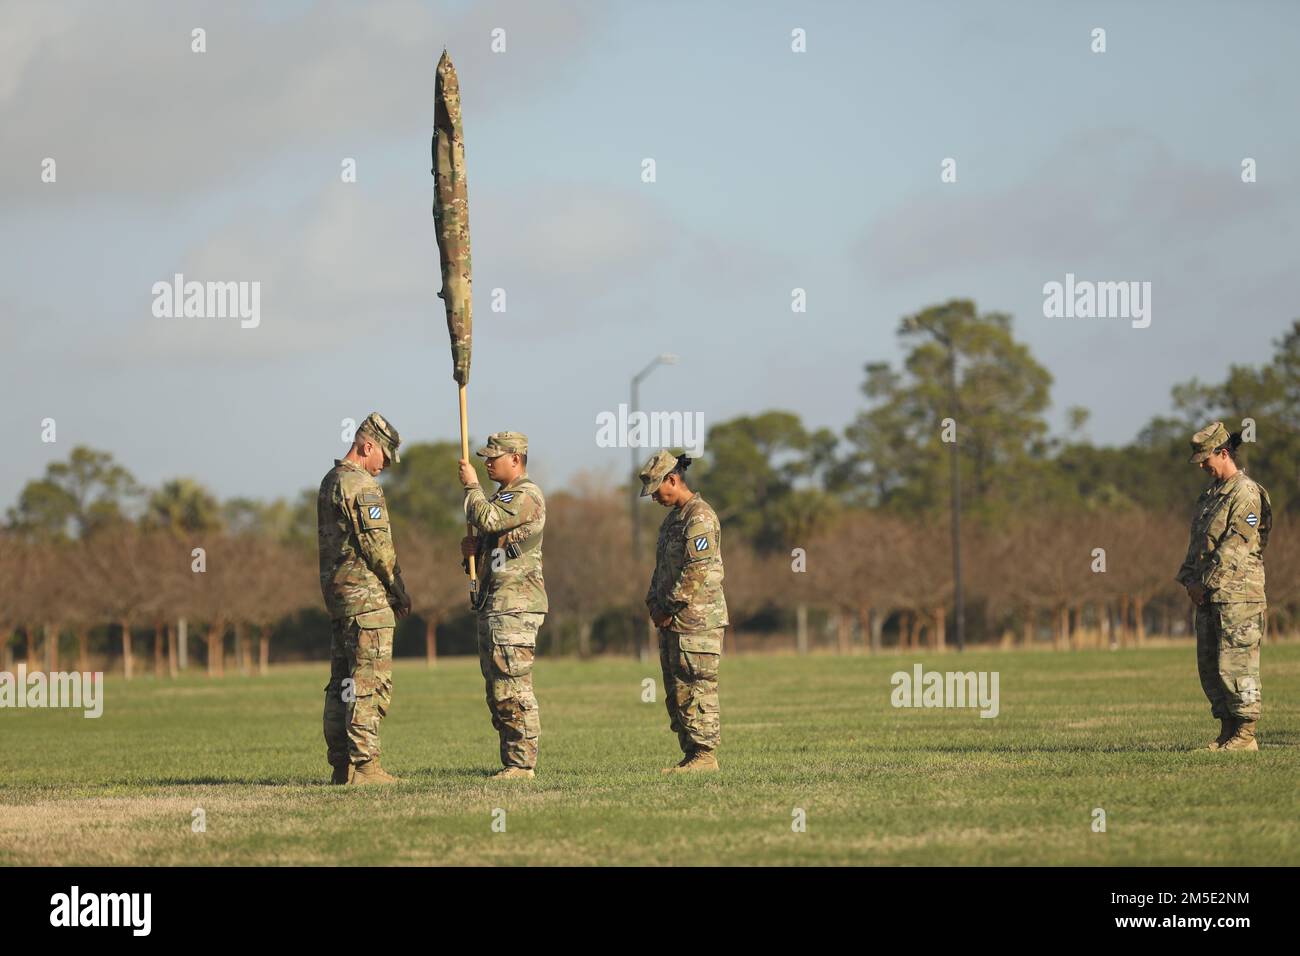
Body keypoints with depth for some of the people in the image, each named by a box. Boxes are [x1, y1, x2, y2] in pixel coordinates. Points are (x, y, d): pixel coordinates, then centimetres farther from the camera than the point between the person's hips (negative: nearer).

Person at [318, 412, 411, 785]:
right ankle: (364, 765, -12)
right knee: (369, 682, -9)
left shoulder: (329, 482, 17)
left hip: (335, 589, 10)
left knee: (342, 681, 10)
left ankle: (342, 766, 12)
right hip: (366, 593, -10)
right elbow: (377, 543, -17)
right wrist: (398, 588, -6)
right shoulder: (362, 484, -13)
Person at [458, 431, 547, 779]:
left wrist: (471, 486, -8)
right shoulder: (503, 496, 22)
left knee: (513, 689, -12)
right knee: (498, 693, 11)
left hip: (515, 607, -11)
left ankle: (522, 764, -12)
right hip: (493, 606, 11)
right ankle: (512, 763, 14)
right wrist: (473, 548, 8)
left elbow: (487, 519, -24)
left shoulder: (526, 496, -10)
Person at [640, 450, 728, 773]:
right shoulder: (672, 518, 20)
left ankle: (705, 755, -7)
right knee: (676, 694, 10)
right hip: (673, 624, 10)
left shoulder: (700, 517, -12)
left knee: (697, 691, -9)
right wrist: (654, 605, 11)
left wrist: (670, 609, -15)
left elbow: (696, 570, -19)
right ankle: (691, 754, 14)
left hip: (697, 623, -10)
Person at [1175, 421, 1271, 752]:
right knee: (1209, 666, 9)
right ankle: (1228, 731, 15)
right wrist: (1190, 579, 6)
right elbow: (1198, 542, 21)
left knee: (1235, 665, -9)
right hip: (1208, 598, 9)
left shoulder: (1246, 494, -11)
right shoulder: (1210, 494, 18)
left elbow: (1235, 547, -17)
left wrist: (1205, 584, -15)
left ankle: (1245, 734, -5)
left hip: (1237, 595, -9)